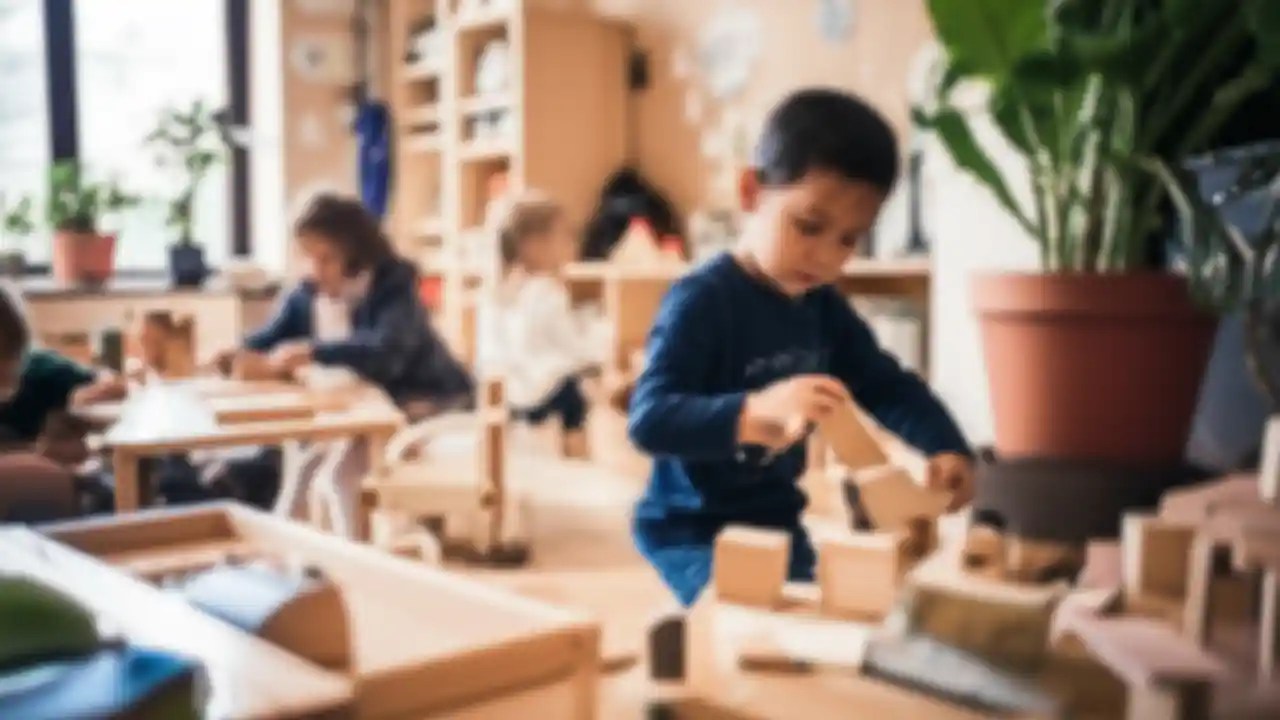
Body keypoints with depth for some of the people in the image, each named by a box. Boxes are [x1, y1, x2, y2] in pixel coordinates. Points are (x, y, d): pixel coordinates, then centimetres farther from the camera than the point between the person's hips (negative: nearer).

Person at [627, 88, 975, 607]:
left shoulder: (824, 307, 2)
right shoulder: (700, 301, -22)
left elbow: (888, 387, 9)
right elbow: (649, 418, -32)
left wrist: (945, 448, -11)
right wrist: (755, 412, -49)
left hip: (779, 523, 8)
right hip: (694, 530, -7)